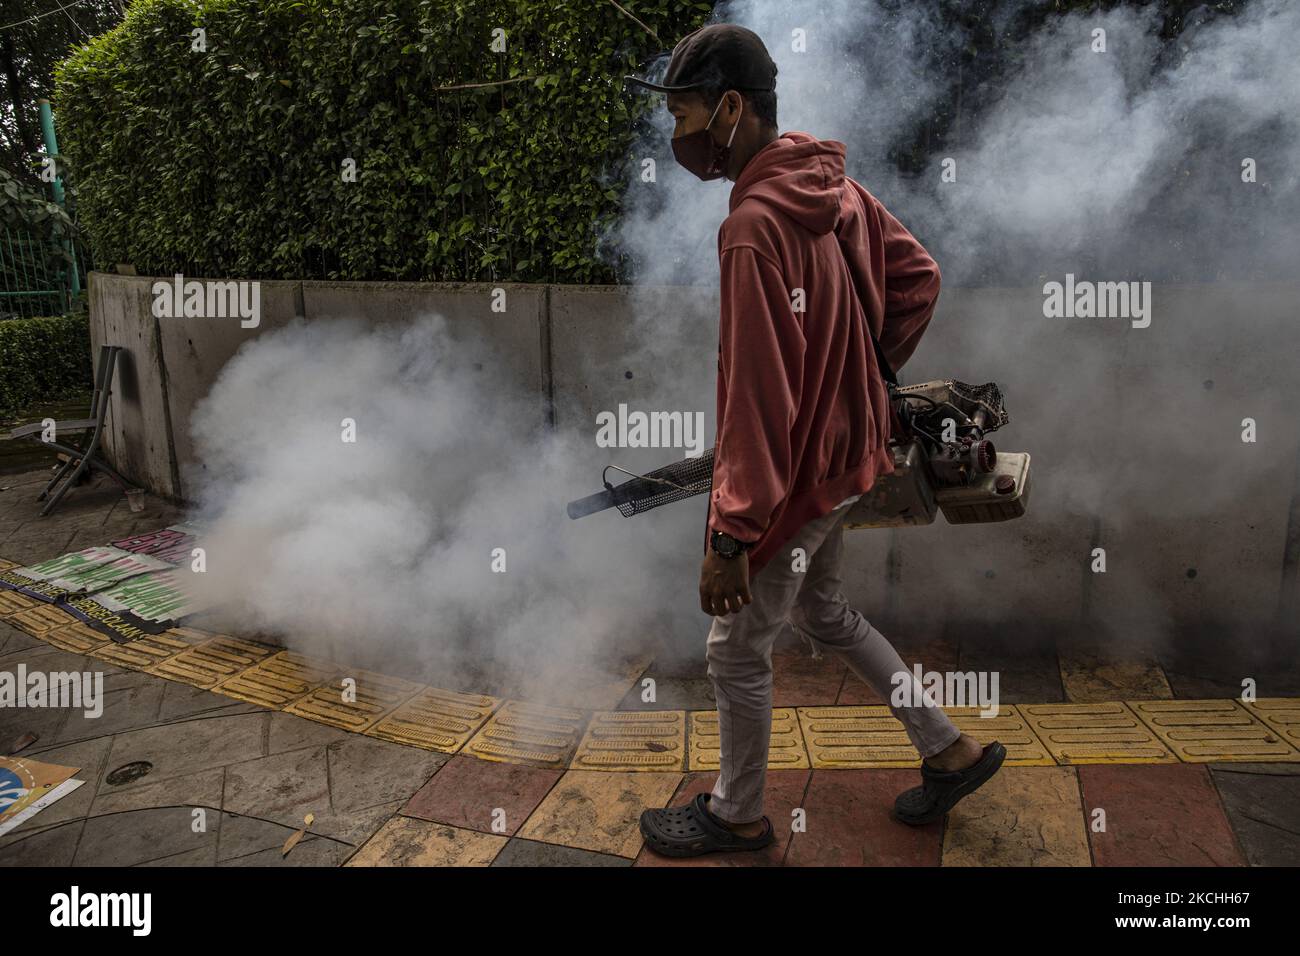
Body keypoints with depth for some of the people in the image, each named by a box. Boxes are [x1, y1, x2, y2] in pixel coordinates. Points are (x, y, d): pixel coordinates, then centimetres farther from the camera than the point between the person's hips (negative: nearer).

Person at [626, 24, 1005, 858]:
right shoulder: (834, 184, 2)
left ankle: (737, 817, 33)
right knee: (823, 611, 27)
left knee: (738, 653, 10)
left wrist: (730, 537, -22)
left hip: (792, 476, -9)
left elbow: (757, 399, -28)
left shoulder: (754, 227, -26)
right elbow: (917, 276, 11)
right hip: (843, 453, 9)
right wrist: (866, 378, 14)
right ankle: (951, 750, 38)